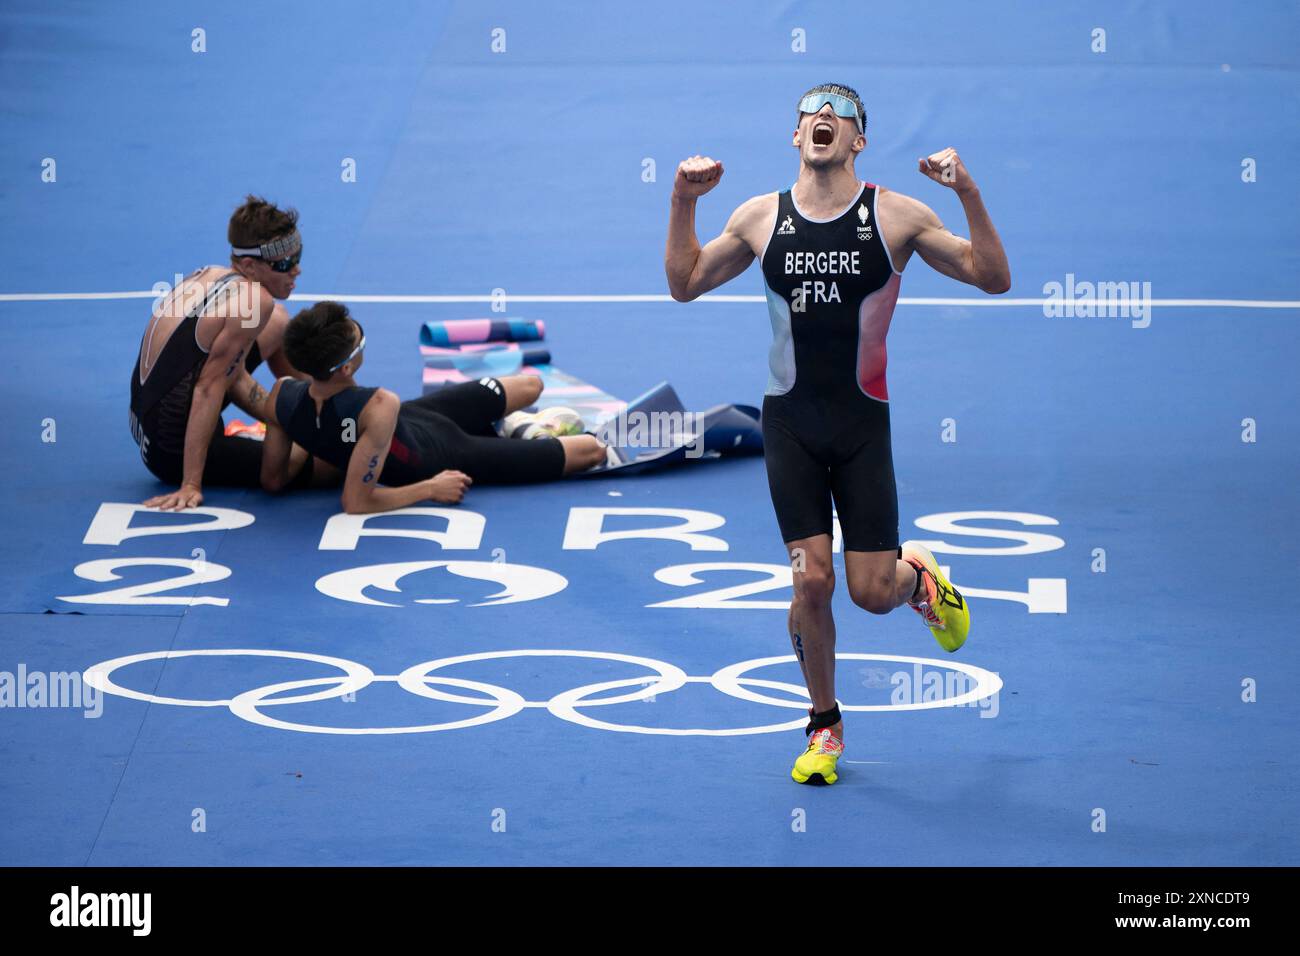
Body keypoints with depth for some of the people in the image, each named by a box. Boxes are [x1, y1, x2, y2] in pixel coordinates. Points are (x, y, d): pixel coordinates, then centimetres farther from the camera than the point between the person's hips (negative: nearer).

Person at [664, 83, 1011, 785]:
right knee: (811, 580, -4)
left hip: (863, 424, -1)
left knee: (872, 591, -4)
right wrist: (682, 204, 3)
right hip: (790, 421, 1)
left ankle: (920, 575, 34)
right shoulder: (761, 218, 4)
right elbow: (684, 284, 16)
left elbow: (993, 278, -5)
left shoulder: (895, 217, -3)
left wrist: (970, 196, -17)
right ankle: (824, 726, 16)